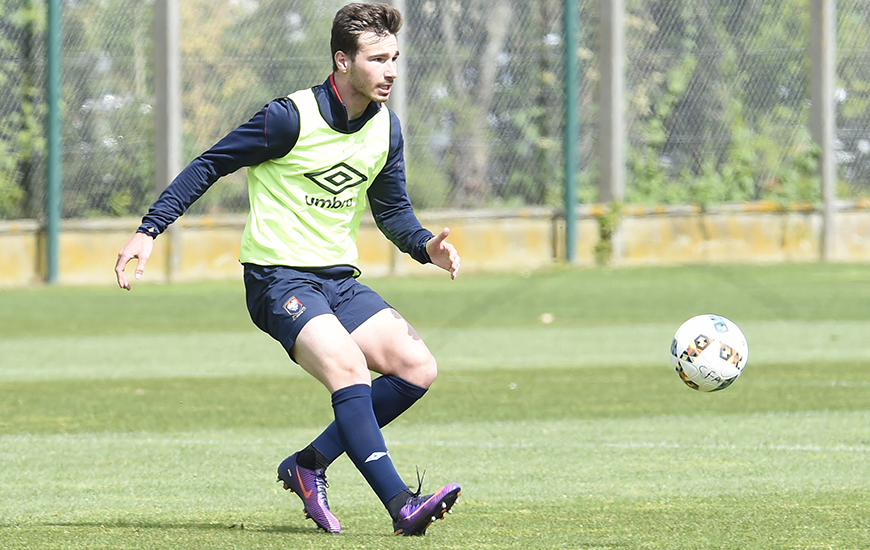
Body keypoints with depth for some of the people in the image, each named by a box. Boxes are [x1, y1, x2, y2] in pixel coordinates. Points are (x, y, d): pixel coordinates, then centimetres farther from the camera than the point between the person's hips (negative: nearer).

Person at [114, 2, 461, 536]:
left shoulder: (387, 129, 5)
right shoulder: (291, 118, -15)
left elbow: (393, 209, 19)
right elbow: (209, 165, -6)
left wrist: (425, 246, -3)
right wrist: (149, 231, -12)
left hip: (339, 279, 7)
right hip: (277, 274, -7)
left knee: (418, 368, -8)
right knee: (347, 366, -29)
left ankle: (309, 464, 2)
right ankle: (401, 505, -35)